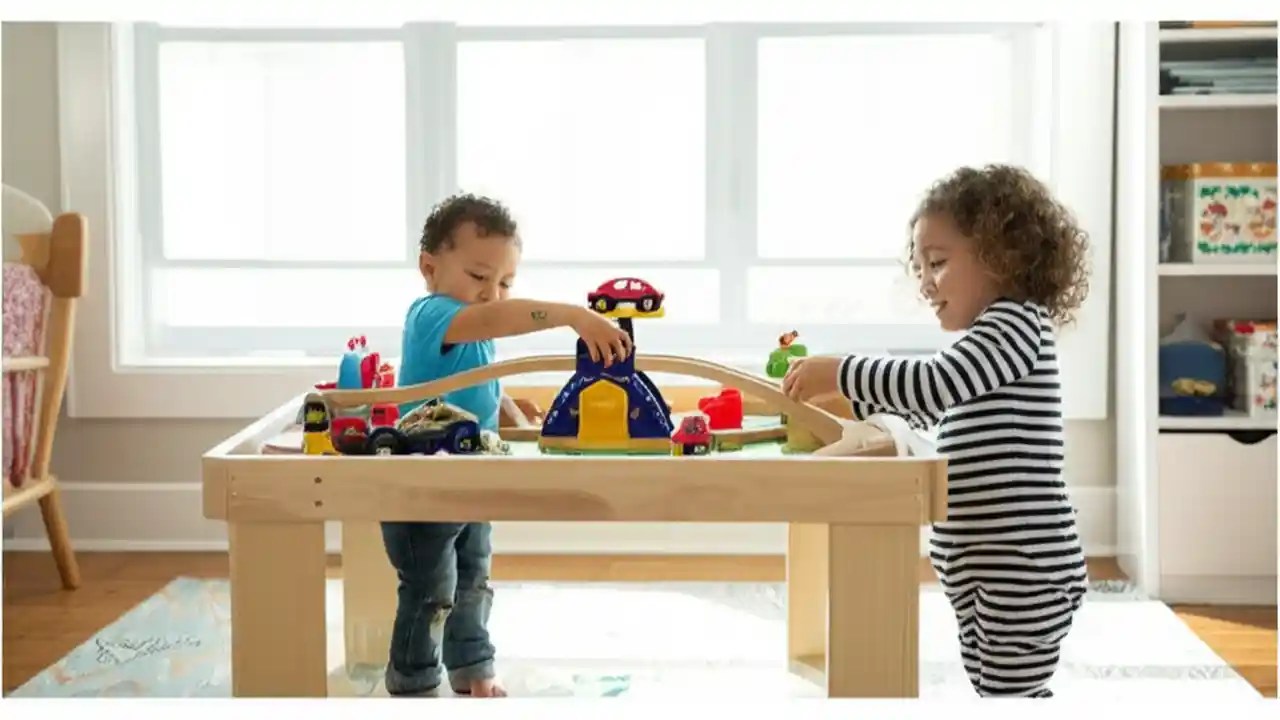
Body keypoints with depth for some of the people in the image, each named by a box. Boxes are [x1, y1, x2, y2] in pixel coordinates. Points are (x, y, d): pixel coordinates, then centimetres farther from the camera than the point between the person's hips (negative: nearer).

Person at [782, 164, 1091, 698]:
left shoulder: (1017, 322, -11)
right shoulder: (989, 340, 20)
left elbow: (933, 385, -25)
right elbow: (925, 408, 30)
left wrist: (838, 372, -18)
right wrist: (838, 392, 18)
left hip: (1024, 571, -10)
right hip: (983, 571, 10)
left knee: (1013, 695, -5)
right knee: (995, 693, 16)